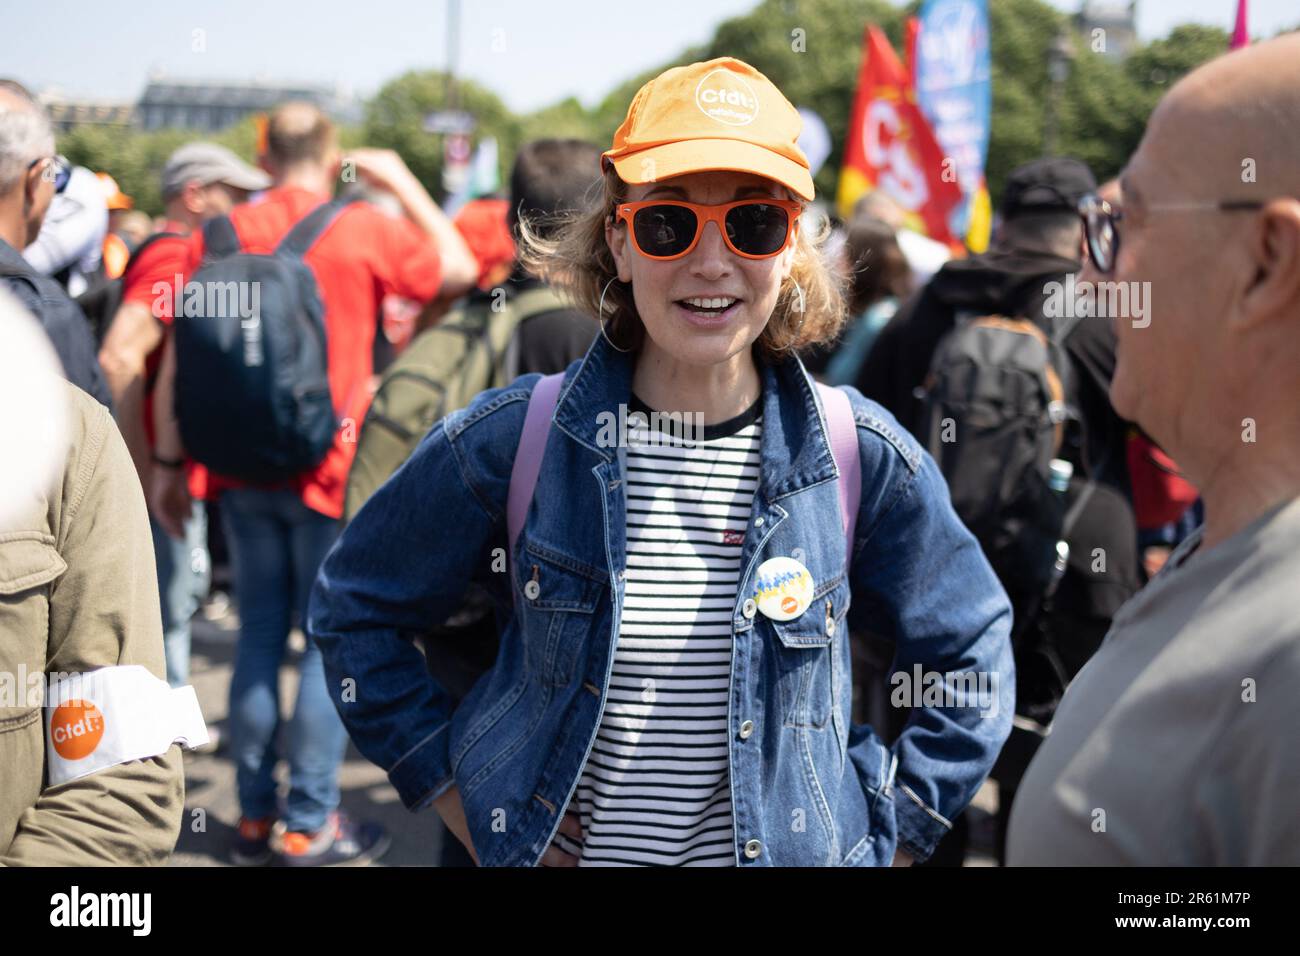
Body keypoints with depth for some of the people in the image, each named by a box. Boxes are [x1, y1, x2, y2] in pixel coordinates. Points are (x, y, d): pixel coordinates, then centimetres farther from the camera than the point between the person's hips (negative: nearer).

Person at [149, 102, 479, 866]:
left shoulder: (219, 236, 4)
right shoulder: (366, 230, -6)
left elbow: (177, 360, 4)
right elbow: (460, 271, 8)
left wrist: (170, 462, 10)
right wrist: (403, 182, 13)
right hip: (330, 472, -4)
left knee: (260, 633, 12)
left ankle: (255, 815, 16)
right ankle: (308, 823, 3)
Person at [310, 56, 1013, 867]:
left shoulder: (862, 458, -9)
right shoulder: (513, 442, -12)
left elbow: (971, 655, 5)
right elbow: (355, 609, 0)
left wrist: (886, 828, -2)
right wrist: (459, 798, -3)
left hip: (792, 848, 1)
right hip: (559, 848, 0)